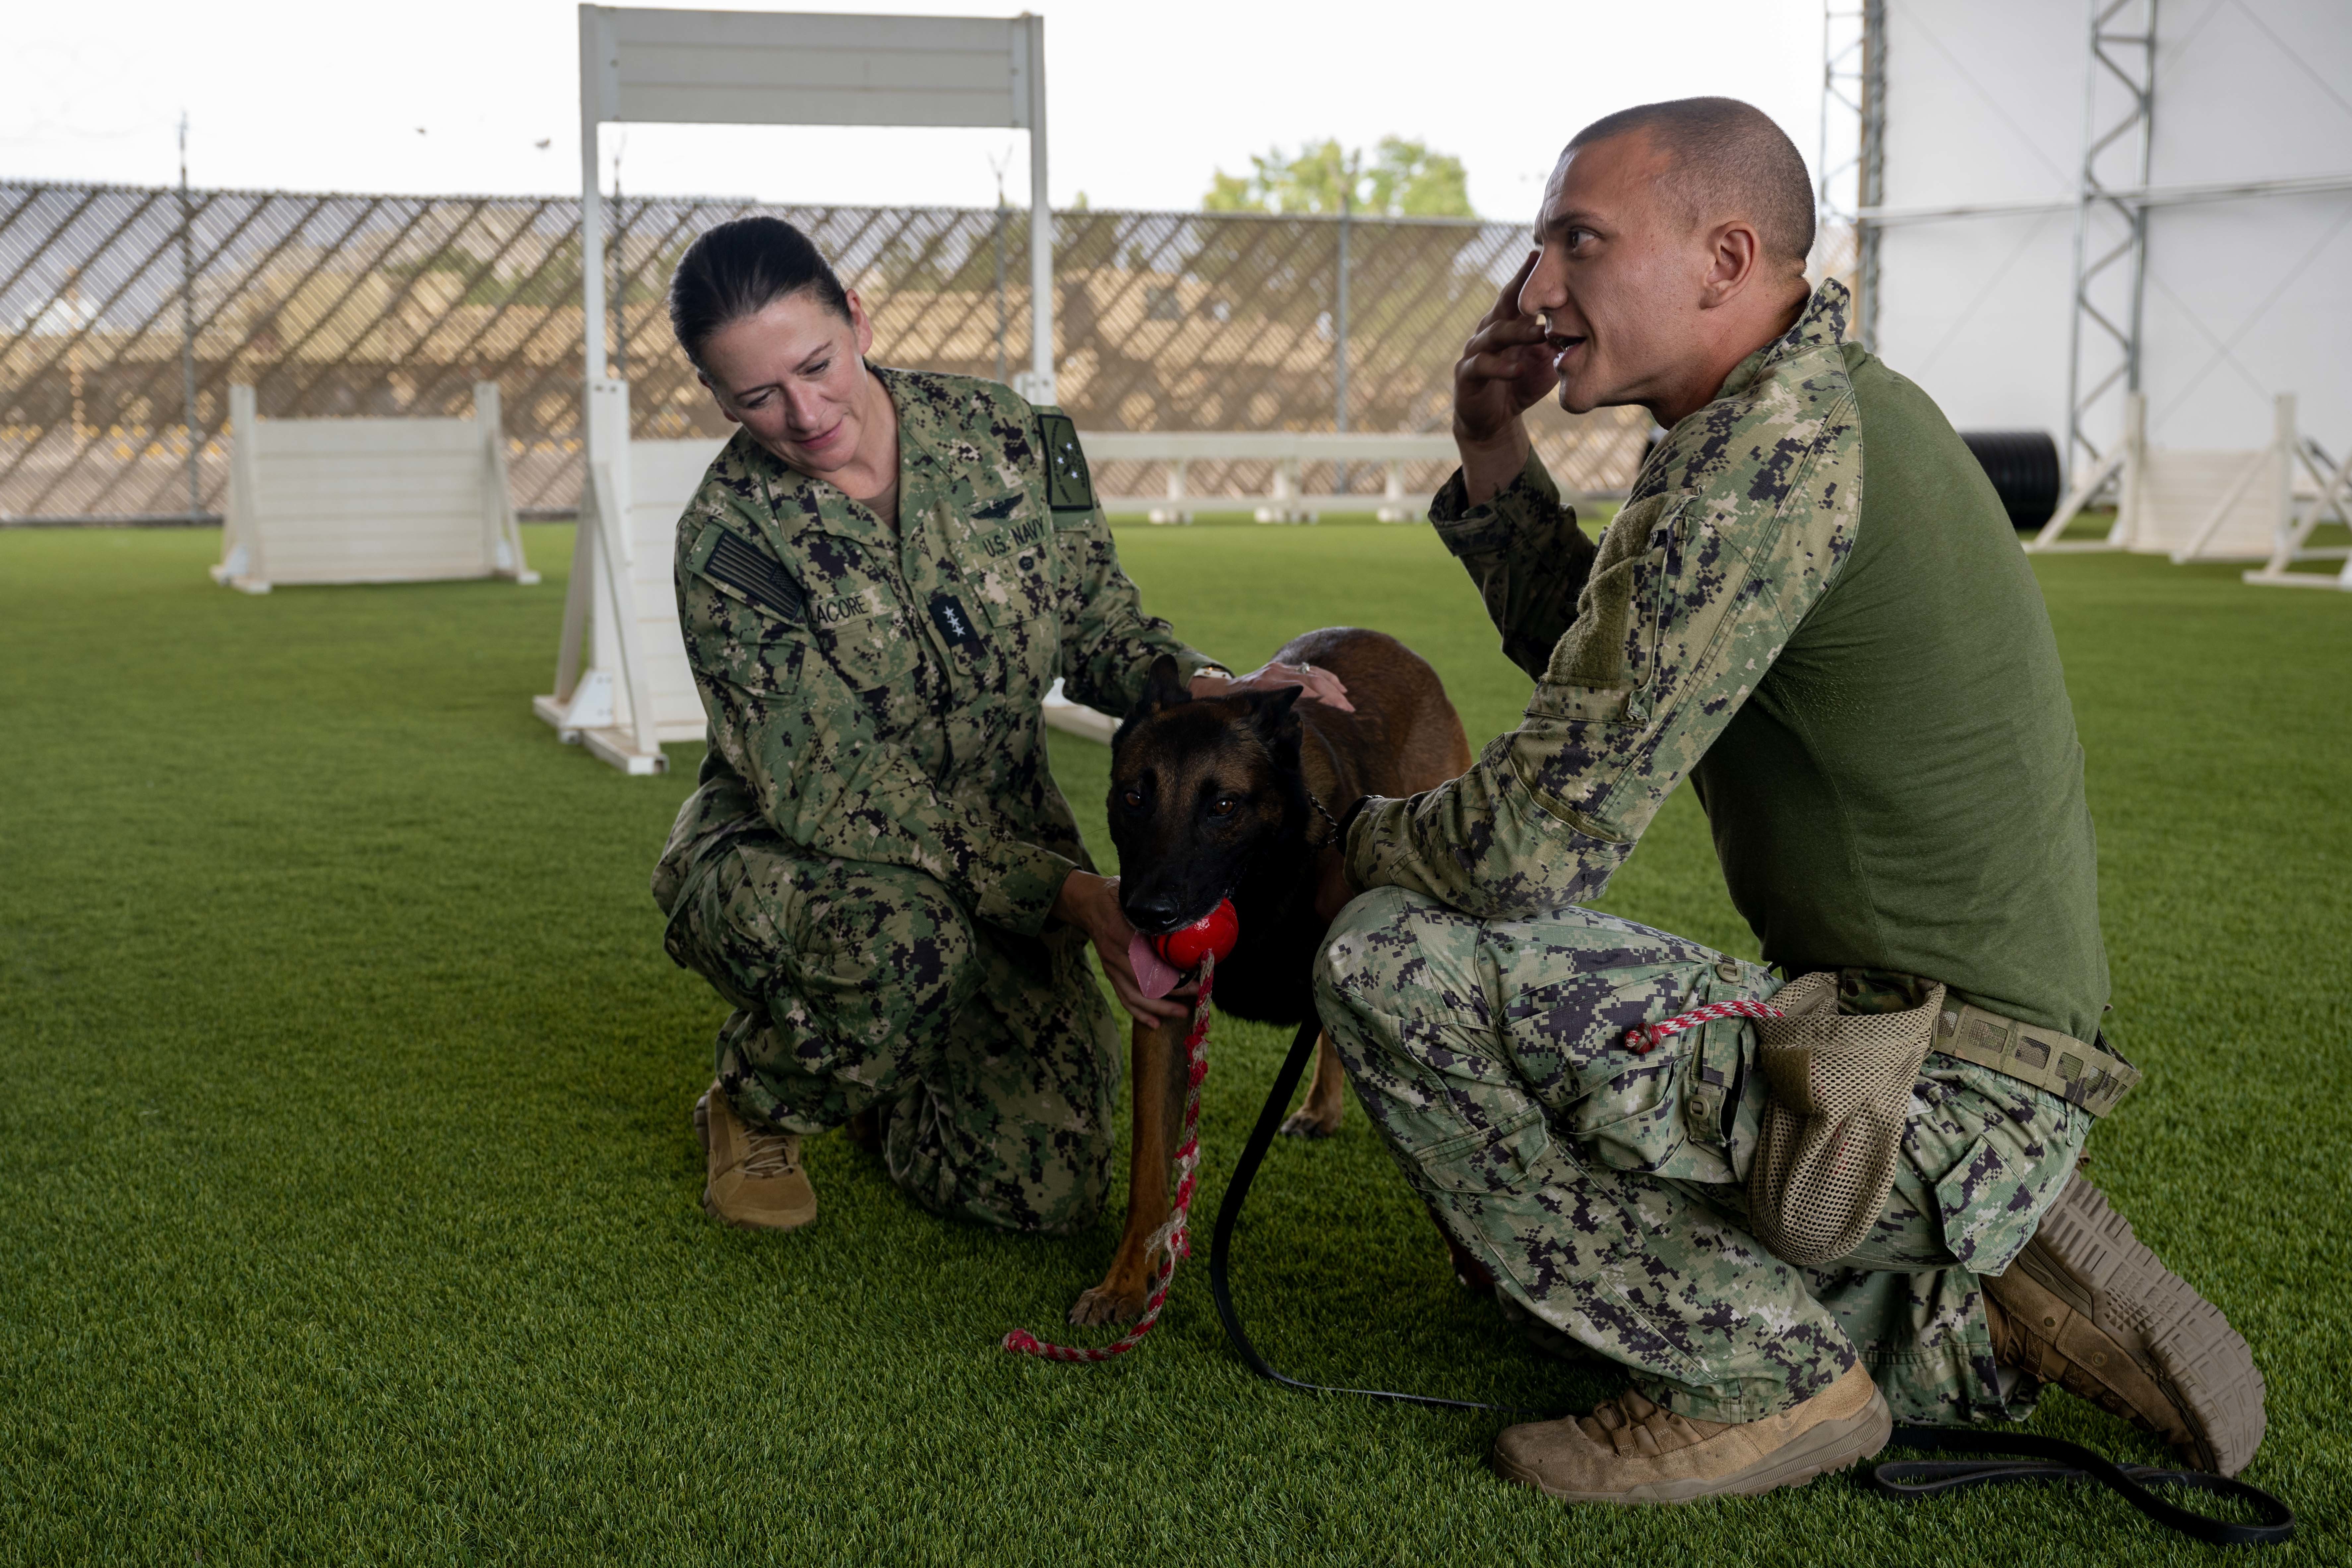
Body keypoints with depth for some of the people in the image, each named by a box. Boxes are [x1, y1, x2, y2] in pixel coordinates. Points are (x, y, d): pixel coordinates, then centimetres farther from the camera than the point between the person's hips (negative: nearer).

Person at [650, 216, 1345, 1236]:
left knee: (1050, 1188, -11)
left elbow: (1099, 626, 4)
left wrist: (1208, 690, -20)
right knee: (906, 932, -40)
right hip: (780, 860, -3)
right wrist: (1065, 893, -33)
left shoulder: (1009, 438, -8)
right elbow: (839, 796, -24)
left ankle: (877, 1087, 23)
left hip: (1001, 851, 4)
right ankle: (755, 1109, -5)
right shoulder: (730, 542, -19)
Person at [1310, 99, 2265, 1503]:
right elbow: (1607, 674, 21)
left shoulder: (1769, 439, -21)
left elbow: (1544, 838, -25)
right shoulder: (1833, 401, 11)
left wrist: (1369, 844, -4)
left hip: (1932, 1095, -10)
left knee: (1390, 963, -19)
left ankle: (1759, 1377, -7)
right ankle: (1988, 1307, 16)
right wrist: (1494, 452, 9)